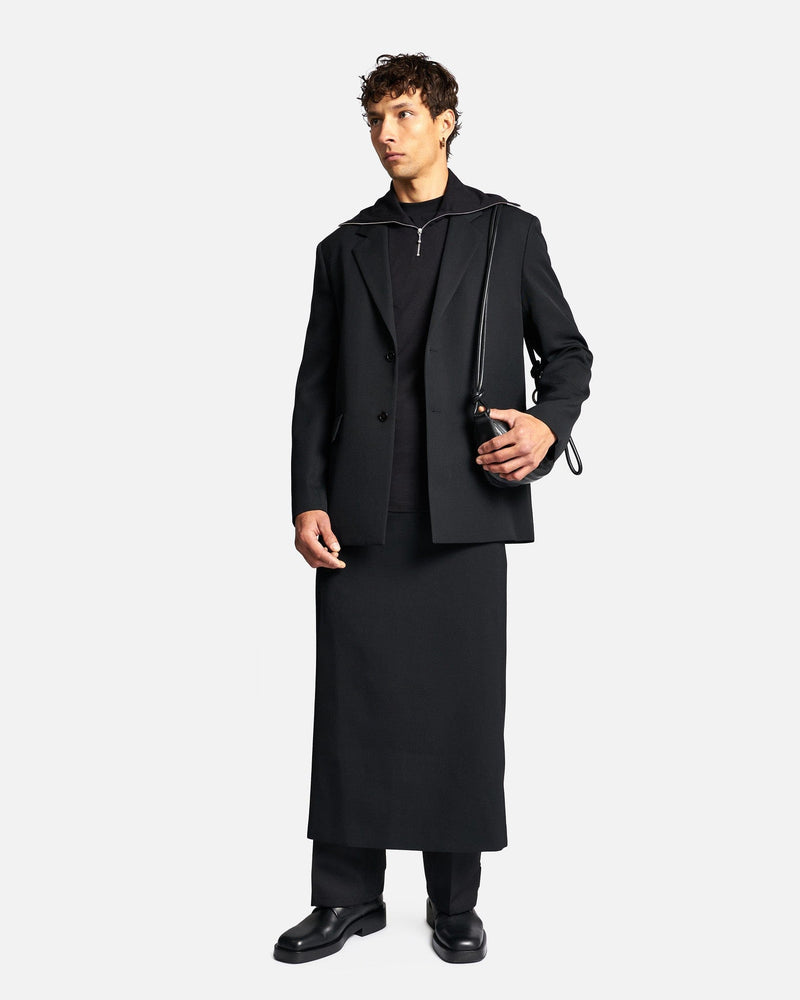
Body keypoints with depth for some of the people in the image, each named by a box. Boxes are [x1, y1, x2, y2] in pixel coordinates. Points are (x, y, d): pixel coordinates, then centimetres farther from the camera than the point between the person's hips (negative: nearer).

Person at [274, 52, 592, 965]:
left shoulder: (508, 231, 10)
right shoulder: (346, 247, 15)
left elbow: (566, 351, 11)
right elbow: (316, 385, 11)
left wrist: (548, 422, -9)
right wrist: (308, 500, 1)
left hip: (464, 510, -1)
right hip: (361, 513, 2)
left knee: (463, 705, 3)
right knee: (353, 704, 3)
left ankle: (455, 904, 17)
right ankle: (347, 897, 16)